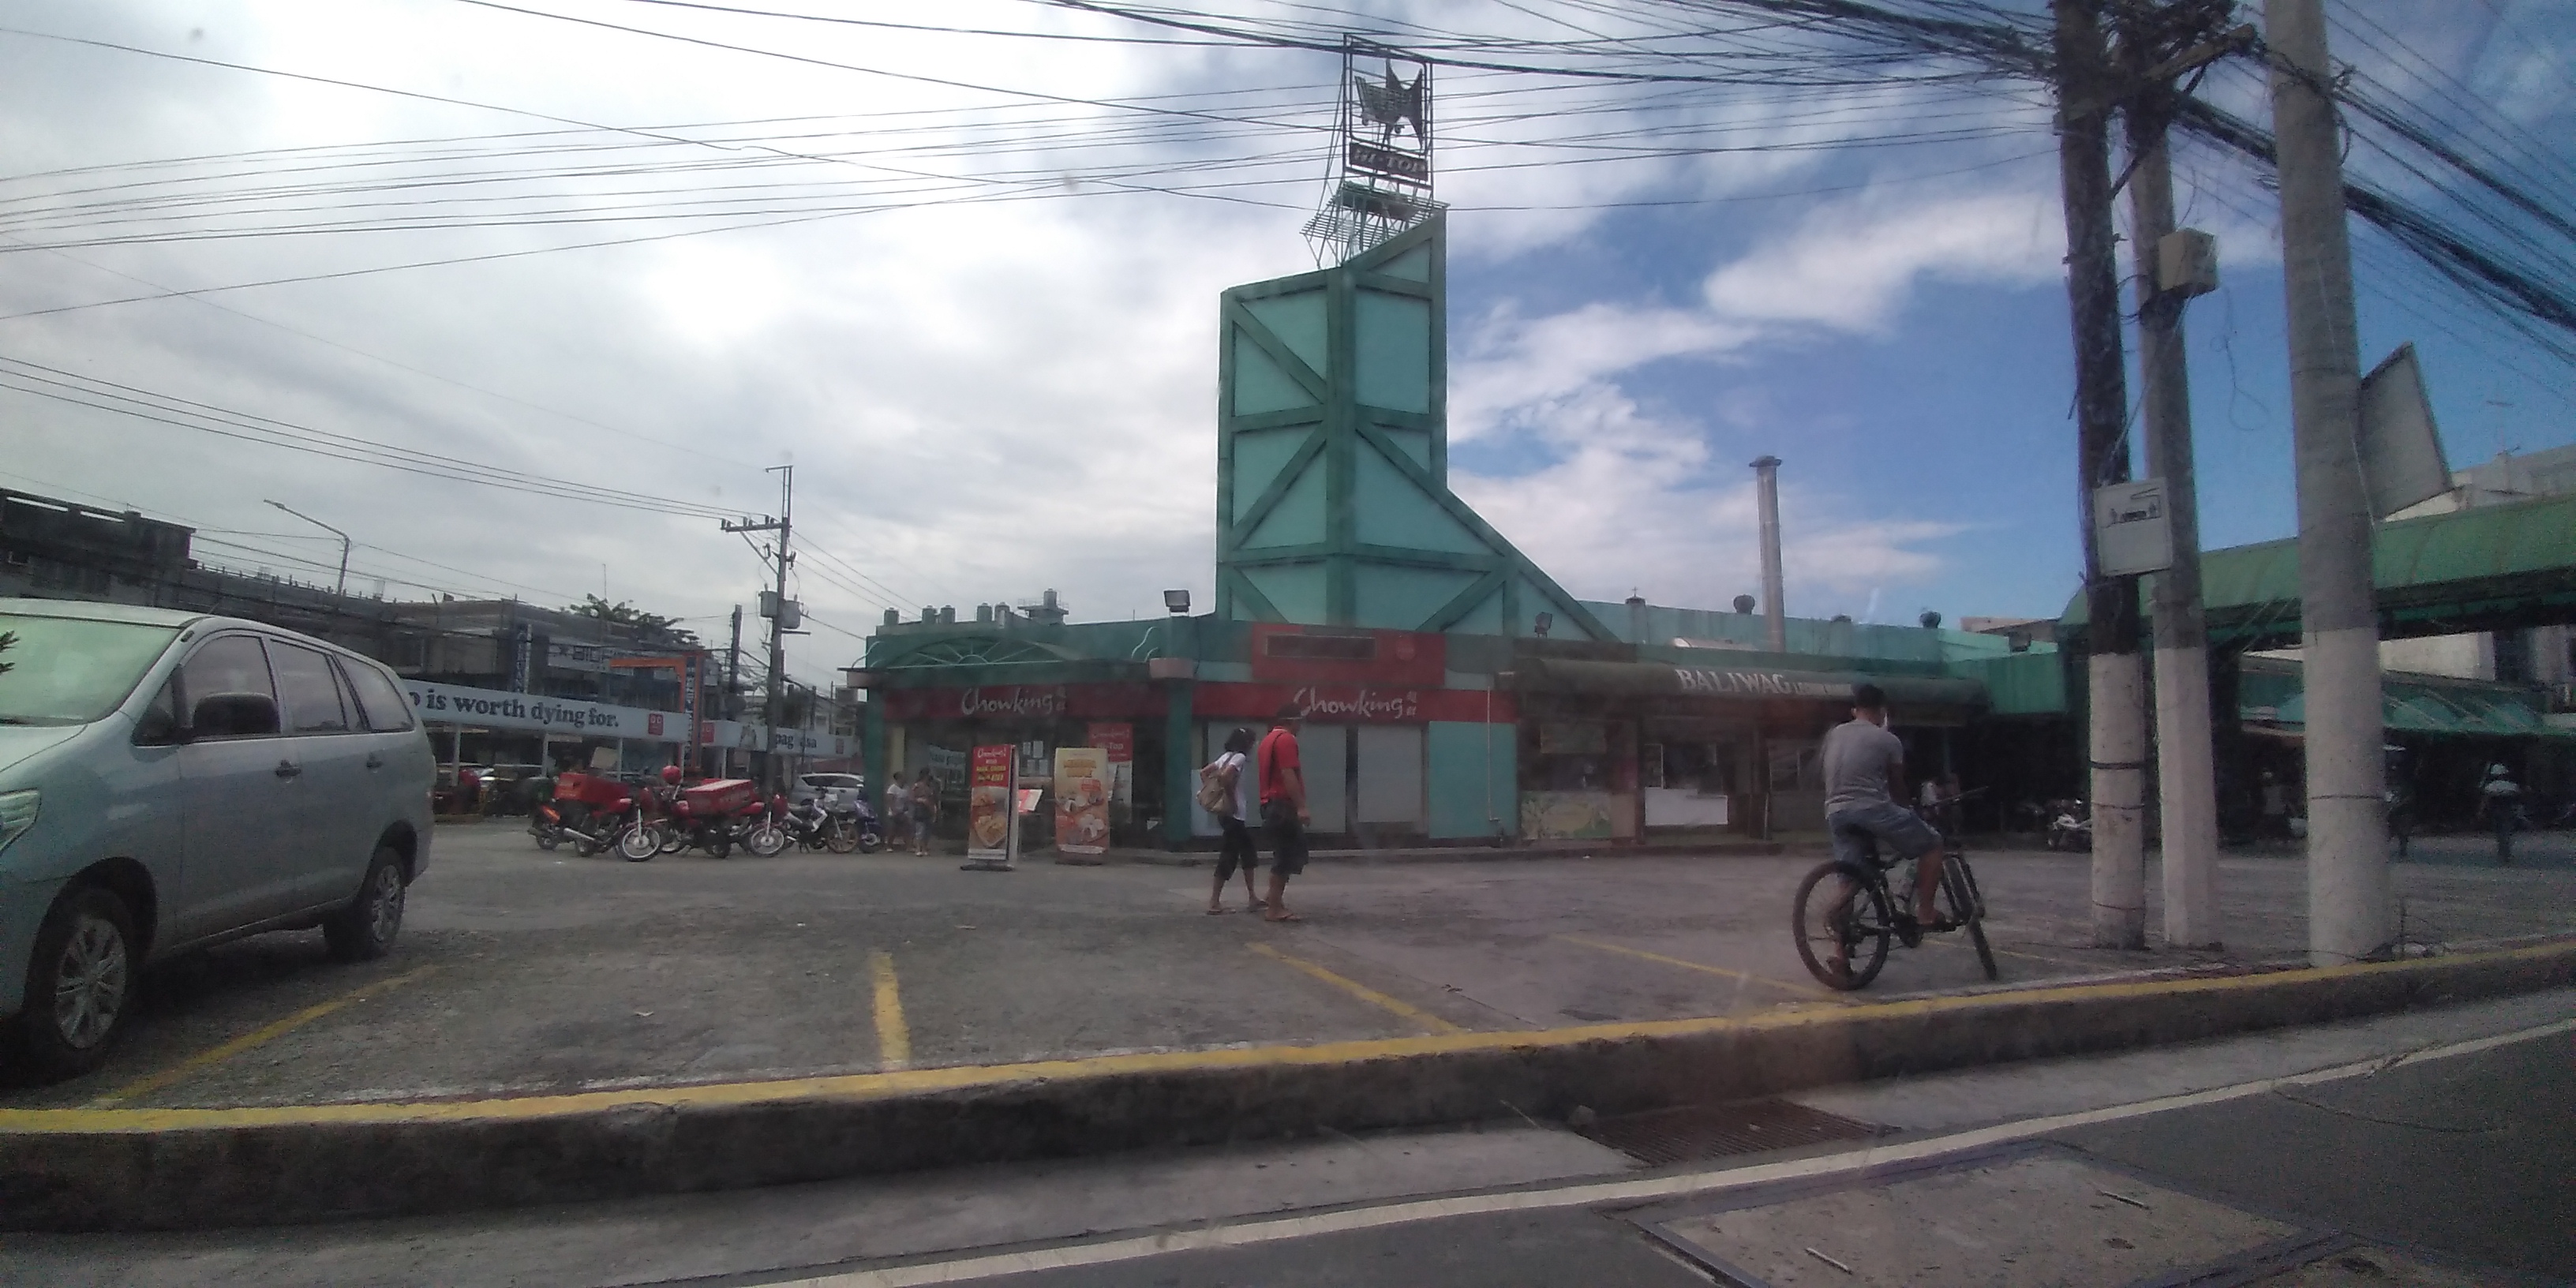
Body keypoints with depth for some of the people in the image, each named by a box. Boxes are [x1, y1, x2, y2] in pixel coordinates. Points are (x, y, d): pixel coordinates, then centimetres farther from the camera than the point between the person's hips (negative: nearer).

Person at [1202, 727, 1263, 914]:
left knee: (1249, 853, 16)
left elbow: (1203, 772, 15)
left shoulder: (1226, 756, 14)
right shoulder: (1240, 758, -13)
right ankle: (1214, 902, 1)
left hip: (1229, 814, 10)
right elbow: (1224, 776, -29)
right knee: (1229, 856, -2)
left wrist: (1212, 793, 11)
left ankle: (1252, 897, 22)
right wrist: (1231, 798, -18)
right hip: (1233, 814, -10)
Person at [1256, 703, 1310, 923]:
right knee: (1286, 855, -6)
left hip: (1272, 804, 10)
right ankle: (1275, 908, -3)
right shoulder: (1286, 739, -12)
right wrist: (1301, 807, -24)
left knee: (1287, 854, 17)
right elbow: (1288, 775, -21)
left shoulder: (1269, 739, 19)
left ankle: (1273, 899, 19)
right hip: (1283, 805, -10)